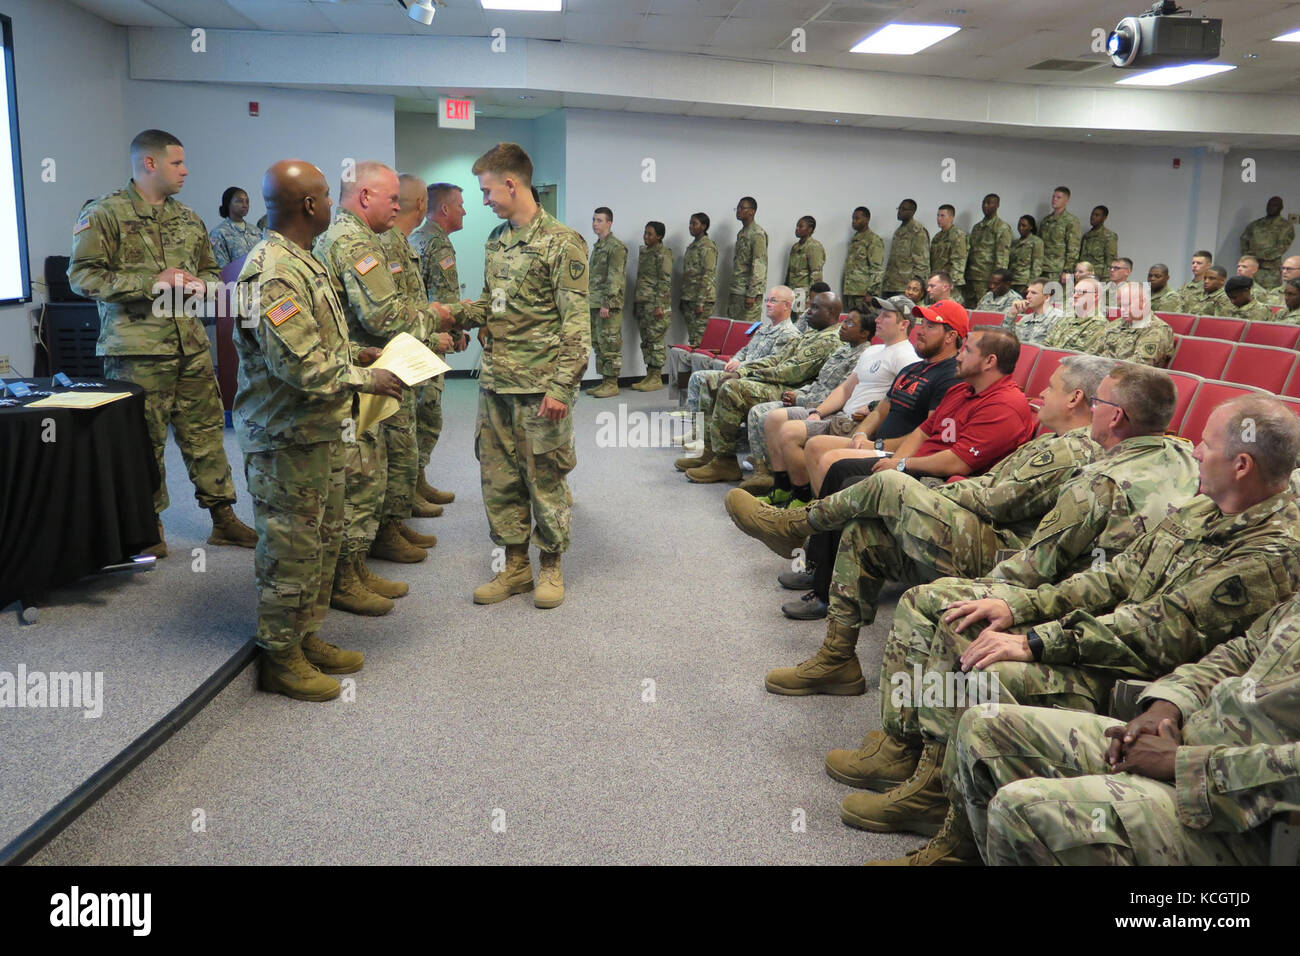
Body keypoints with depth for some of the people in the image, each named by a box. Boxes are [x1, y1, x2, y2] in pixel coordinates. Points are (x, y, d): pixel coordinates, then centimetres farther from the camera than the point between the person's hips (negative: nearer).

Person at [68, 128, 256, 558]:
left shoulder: (188, 219, 15)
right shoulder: (104, 213, -4)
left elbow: (212, 271, 24)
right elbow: (83, 276, -10)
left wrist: (200, 283, -1)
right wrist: (152, 282, -19)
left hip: (191, 345, 6)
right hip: (137, 349, -5)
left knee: (206, 431, 8)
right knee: (145, 441, 1)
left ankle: (223, 516, 18)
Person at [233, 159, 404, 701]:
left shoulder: (301, 261, 13)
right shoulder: (273, 274, -22)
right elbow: (301, 365, -28)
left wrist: (355, 357, 10)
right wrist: (365, 379, -17)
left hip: (320, 430, 11)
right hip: (286, 438, -11)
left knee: (323, 540, 18)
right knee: (290, 549, 1)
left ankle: (306, 638, 32)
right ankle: (280, 658, 16)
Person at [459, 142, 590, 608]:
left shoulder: (561, 242, -10)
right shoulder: (496, 241, 14)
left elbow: (576, 323, -14)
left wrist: (560, 386, -19)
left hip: (539, 386, -7)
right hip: (495, 382, 7)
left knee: (545, 478, 4)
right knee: (499, 477, 11)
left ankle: (550, 565, 20)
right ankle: (516, 565, 24)